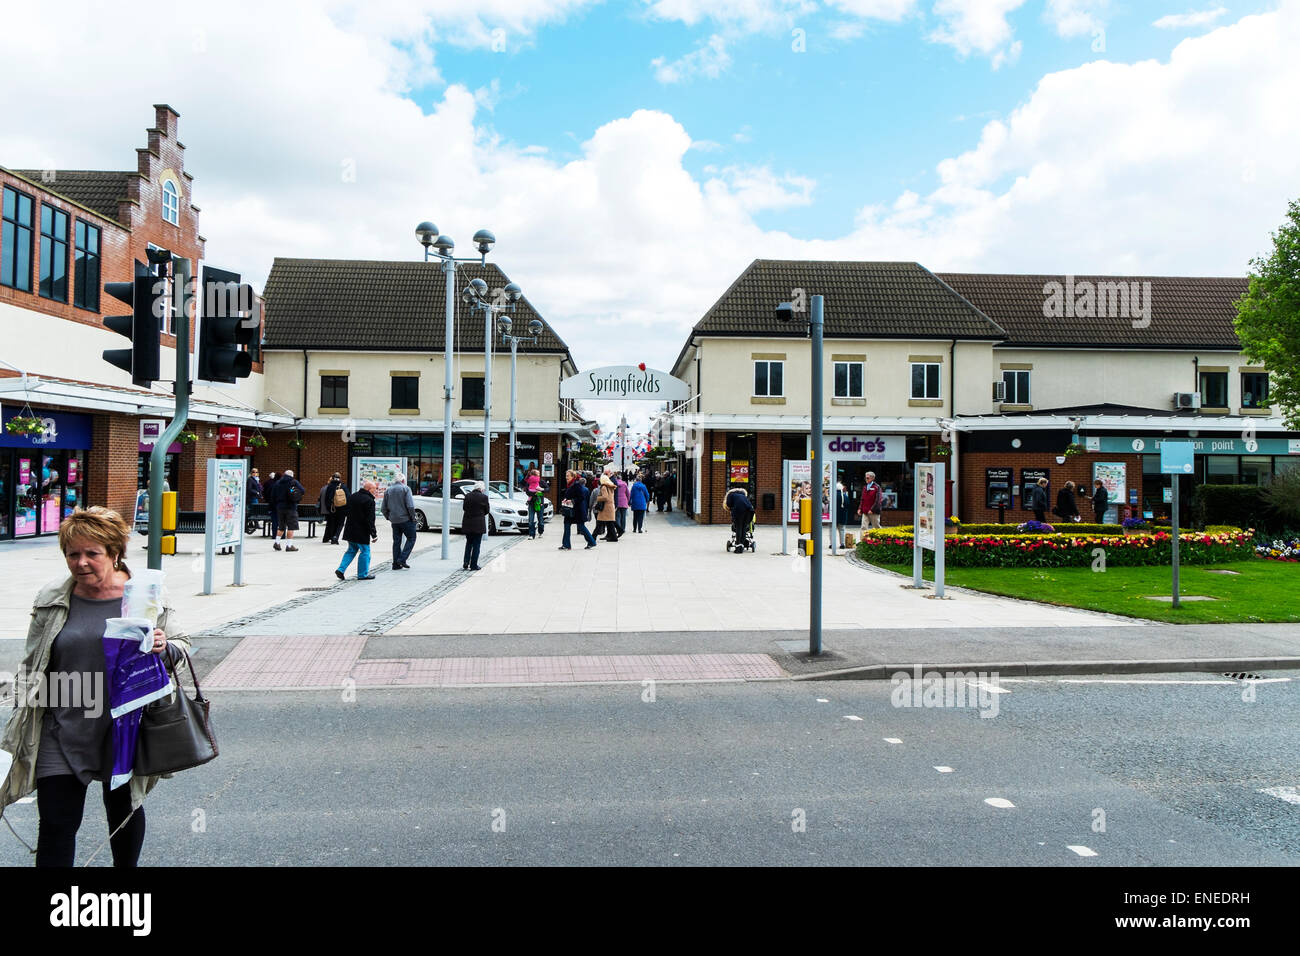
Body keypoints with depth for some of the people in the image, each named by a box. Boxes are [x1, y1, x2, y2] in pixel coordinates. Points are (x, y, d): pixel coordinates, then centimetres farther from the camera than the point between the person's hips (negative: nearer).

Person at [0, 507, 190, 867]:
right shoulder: (51, 601, 2)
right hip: (62, 732, 1)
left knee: (124, 810, 17)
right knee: (56, 824, 0)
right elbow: (31, 666, 12)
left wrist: (164, 647, -19)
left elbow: (182, 647, 3)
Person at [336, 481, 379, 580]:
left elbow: (346, 513, 17)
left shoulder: (353, 496, 9)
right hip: (361, 533, -8)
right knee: (365, 552, 5)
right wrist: (374, 534, -13)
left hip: (350, 530, 8)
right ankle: (363, 574, 9)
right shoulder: (369, 501, -16)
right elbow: (370, 520, -18)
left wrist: (345, 525, 26)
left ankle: (341, 569, 8)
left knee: (351, 550, 19)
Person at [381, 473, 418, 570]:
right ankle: (402, 559, -7)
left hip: (394, 521, 6)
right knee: (411, 539, 5)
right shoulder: (405, 489, -7)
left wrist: (389, 518, 21)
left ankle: (396, 564, 11)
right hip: (405, 520, -5)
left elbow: (383, 509, 11)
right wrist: (413, 517, -5)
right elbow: (410, 506, -16)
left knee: (396, 542, 11)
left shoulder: (388, 491, 10)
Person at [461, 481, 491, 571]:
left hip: (467, 523, 4)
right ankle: (474, 565, 6)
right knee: (476, 545, 5)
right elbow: (487, 511, -2)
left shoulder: (467, 496, 0)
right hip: (478, 524, -4)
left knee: (469, 543, 19)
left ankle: (466, 563, 13)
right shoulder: (483, 497, -11)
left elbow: (464, 508, 7)